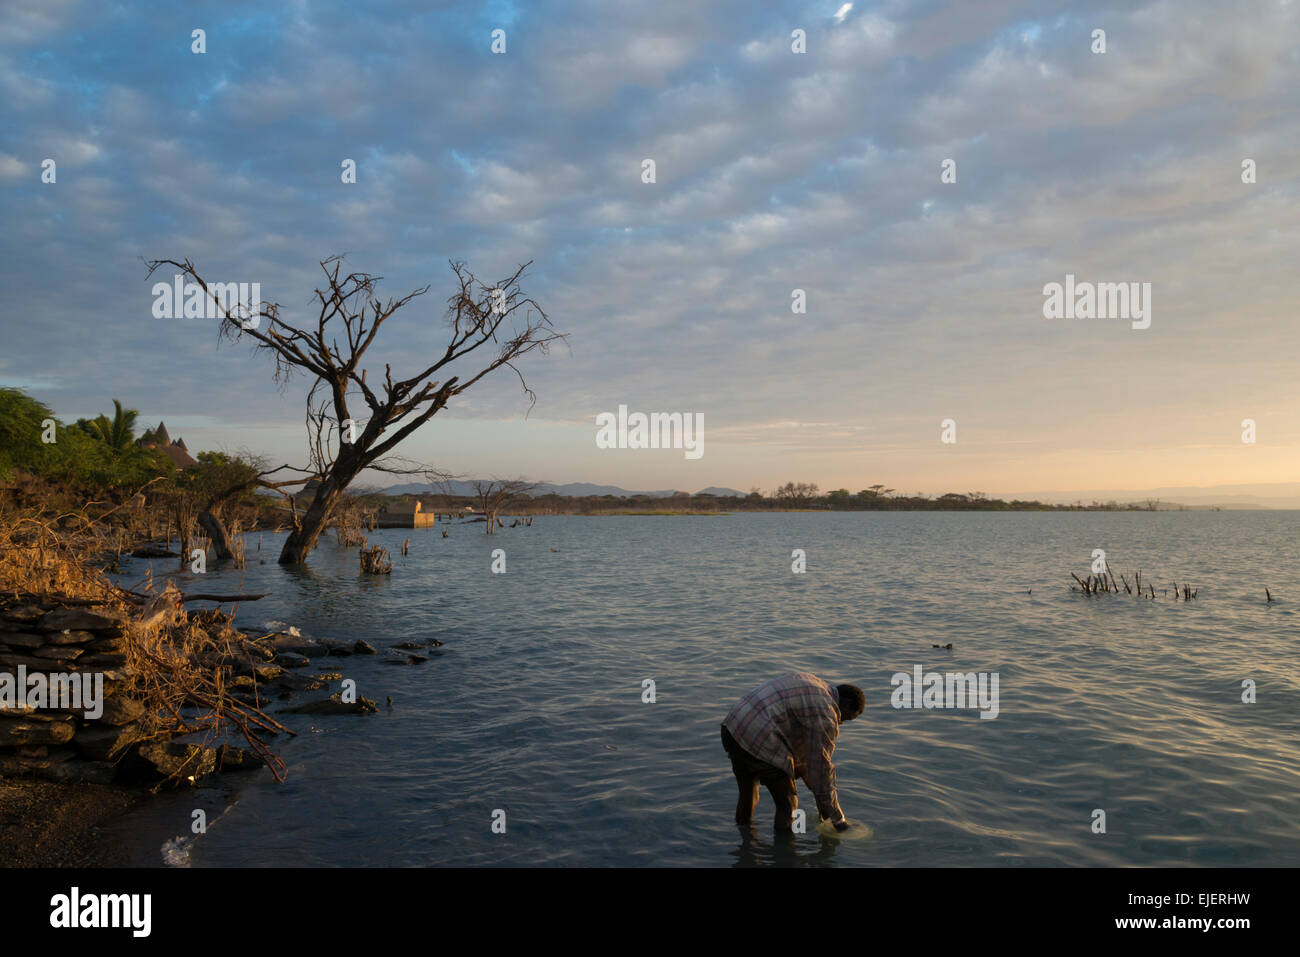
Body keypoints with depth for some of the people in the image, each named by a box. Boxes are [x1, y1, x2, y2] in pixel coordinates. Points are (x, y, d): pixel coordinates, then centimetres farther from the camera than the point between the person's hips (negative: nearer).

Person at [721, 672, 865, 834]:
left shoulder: (808, 682, 21)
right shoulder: (825, 715, -6)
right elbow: (821, 766, -1)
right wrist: (837, 818, 11)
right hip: (757, 744, -9)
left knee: (747, 796, 27)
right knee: (787, 803, 9)